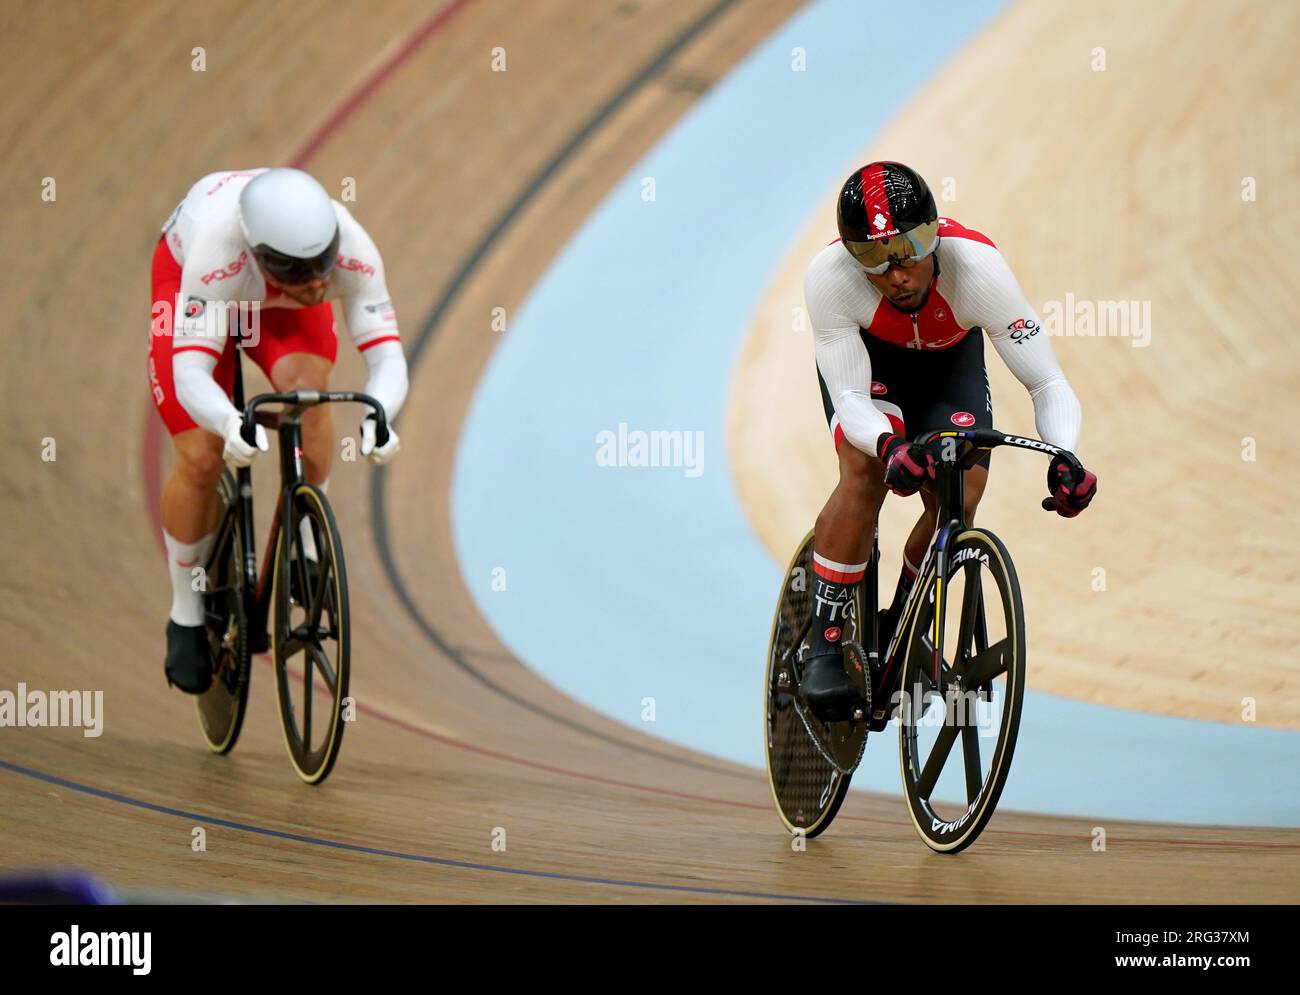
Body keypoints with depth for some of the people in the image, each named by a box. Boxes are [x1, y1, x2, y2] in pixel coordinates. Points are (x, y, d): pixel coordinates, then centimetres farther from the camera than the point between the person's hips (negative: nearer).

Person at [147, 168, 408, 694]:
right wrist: (230, 422, -71)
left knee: (306, 390, -30)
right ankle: (186, 617, 10)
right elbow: (190, 374, -49)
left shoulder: (352, 249, -38)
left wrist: (378, 414, -62)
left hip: (282, 307, 2)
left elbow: (387, 356, -39)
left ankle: (308, 550, -6)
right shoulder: (216, 252, -45)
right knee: (202, 460, -13)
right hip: (187, 276, -2)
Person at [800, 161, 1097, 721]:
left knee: (962, 495, -18)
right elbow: (850, 399, -35)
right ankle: (823, 642, -14)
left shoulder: (978, 269, -37)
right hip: (863, 357, -1)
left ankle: (899, 625, 9)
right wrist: (890, 446, -57)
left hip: (949, 358, 2)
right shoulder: (829, 277, -38)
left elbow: (1049, 384, -33)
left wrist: (1064, 456, -53)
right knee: (866, 471, -28)